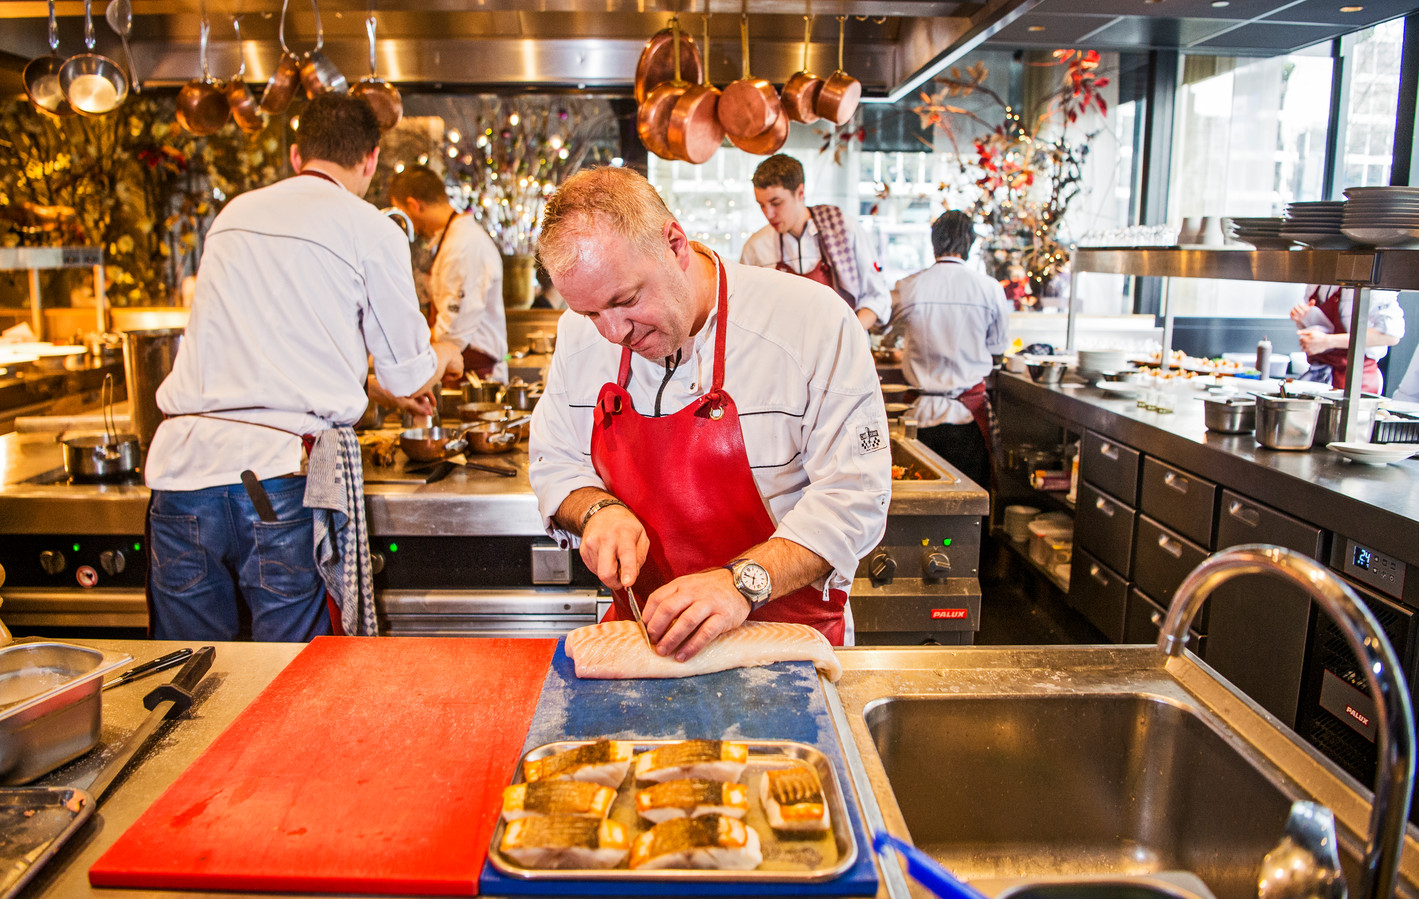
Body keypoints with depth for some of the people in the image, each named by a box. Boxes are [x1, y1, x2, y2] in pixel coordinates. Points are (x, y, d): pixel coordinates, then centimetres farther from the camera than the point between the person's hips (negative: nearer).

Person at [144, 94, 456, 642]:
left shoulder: (232, 216, 16)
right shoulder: (371, 231, 0)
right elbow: (407, 376, 7)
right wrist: (441, 360, 33)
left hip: (184, 462, 5)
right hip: (280, 479, -5)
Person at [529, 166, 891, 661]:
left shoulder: (813, 319, -15)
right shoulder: (580, 334, 0)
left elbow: (854, 495, -16)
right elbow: (555, 464, 10)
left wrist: (744, 583, -29)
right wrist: (597, 509, -12)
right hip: (644, 633, 2)